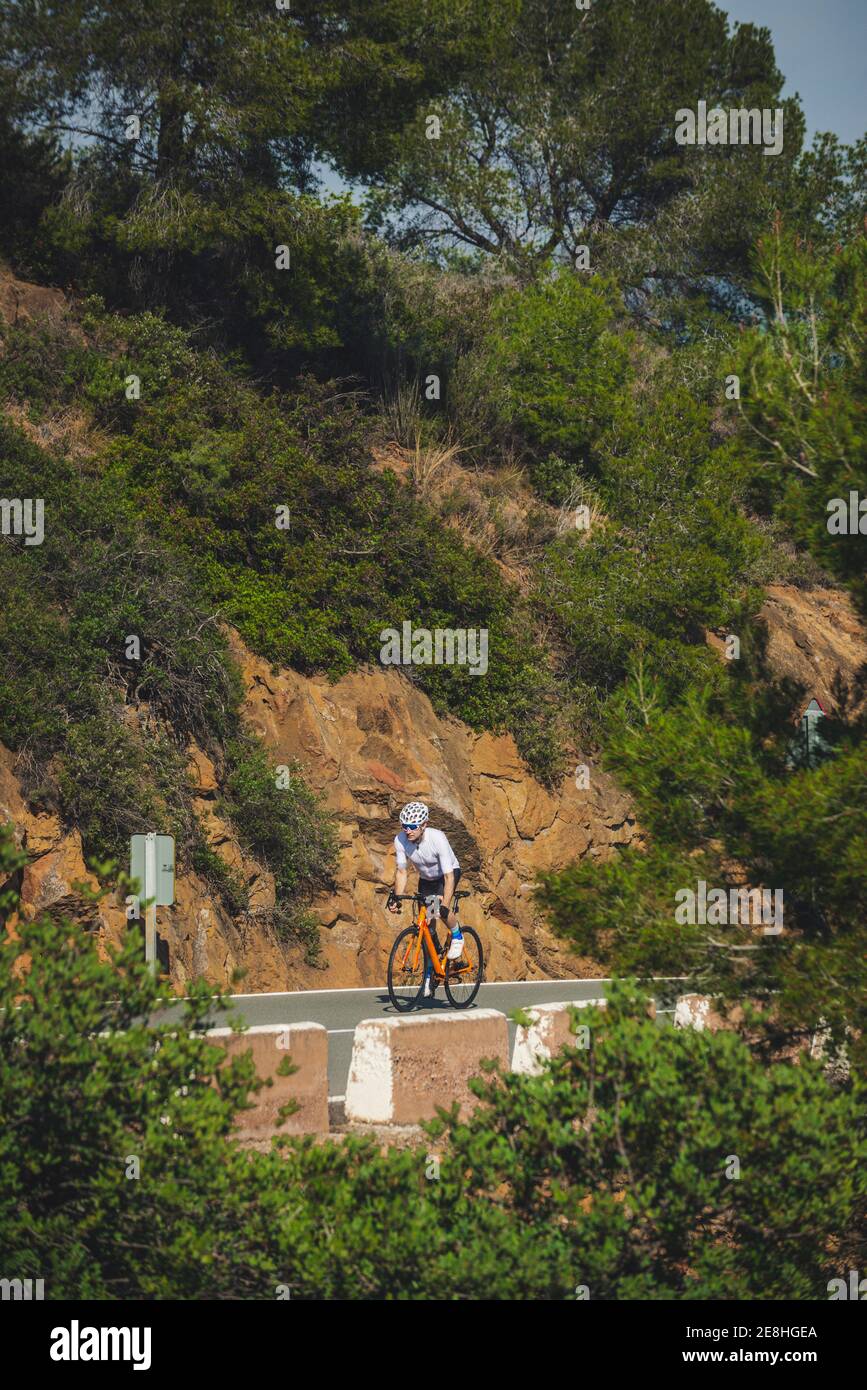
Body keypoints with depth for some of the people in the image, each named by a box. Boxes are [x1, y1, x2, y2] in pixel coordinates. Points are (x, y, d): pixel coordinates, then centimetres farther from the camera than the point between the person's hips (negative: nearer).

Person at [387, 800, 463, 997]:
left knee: (440, 908, -32)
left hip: (448, 873, -4)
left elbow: (449, 876, -38)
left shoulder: (437, 839, -37)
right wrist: (397, 899, -24)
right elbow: (401, 871, -13)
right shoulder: (400, 840, -25)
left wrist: (445, 906, -46)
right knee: (427, 926, -1)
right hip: (426, 878, 4)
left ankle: (457, 936, -3)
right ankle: (430, 972, 14)